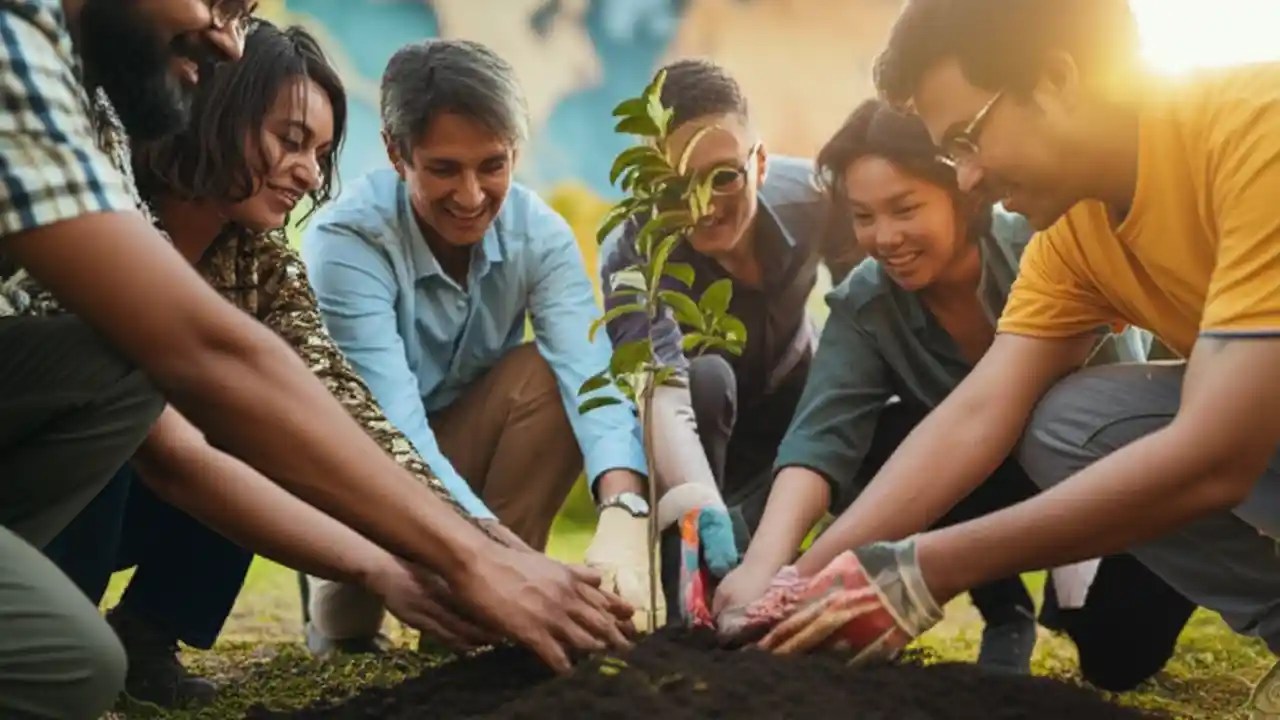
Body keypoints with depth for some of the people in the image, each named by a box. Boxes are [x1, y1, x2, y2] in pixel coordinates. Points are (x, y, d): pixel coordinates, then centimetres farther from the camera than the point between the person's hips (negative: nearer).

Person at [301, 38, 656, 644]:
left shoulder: (539, 232, -17)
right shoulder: (345, 239, -28)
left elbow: (590, 373, -33)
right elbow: (389, 425, -38)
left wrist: (622, 515, -53)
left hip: (465, 447, 3)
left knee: (548, 374, -26)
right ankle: (332, 597, 5)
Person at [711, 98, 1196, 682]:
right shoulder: (863, 307, -18)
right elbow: (823, 434, -32)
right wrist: (764, 564, -52)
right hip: (990, 486, 3)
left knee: (1118, 657, -24)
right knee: (870, 447, -25)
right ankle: (1005, 613, -3)